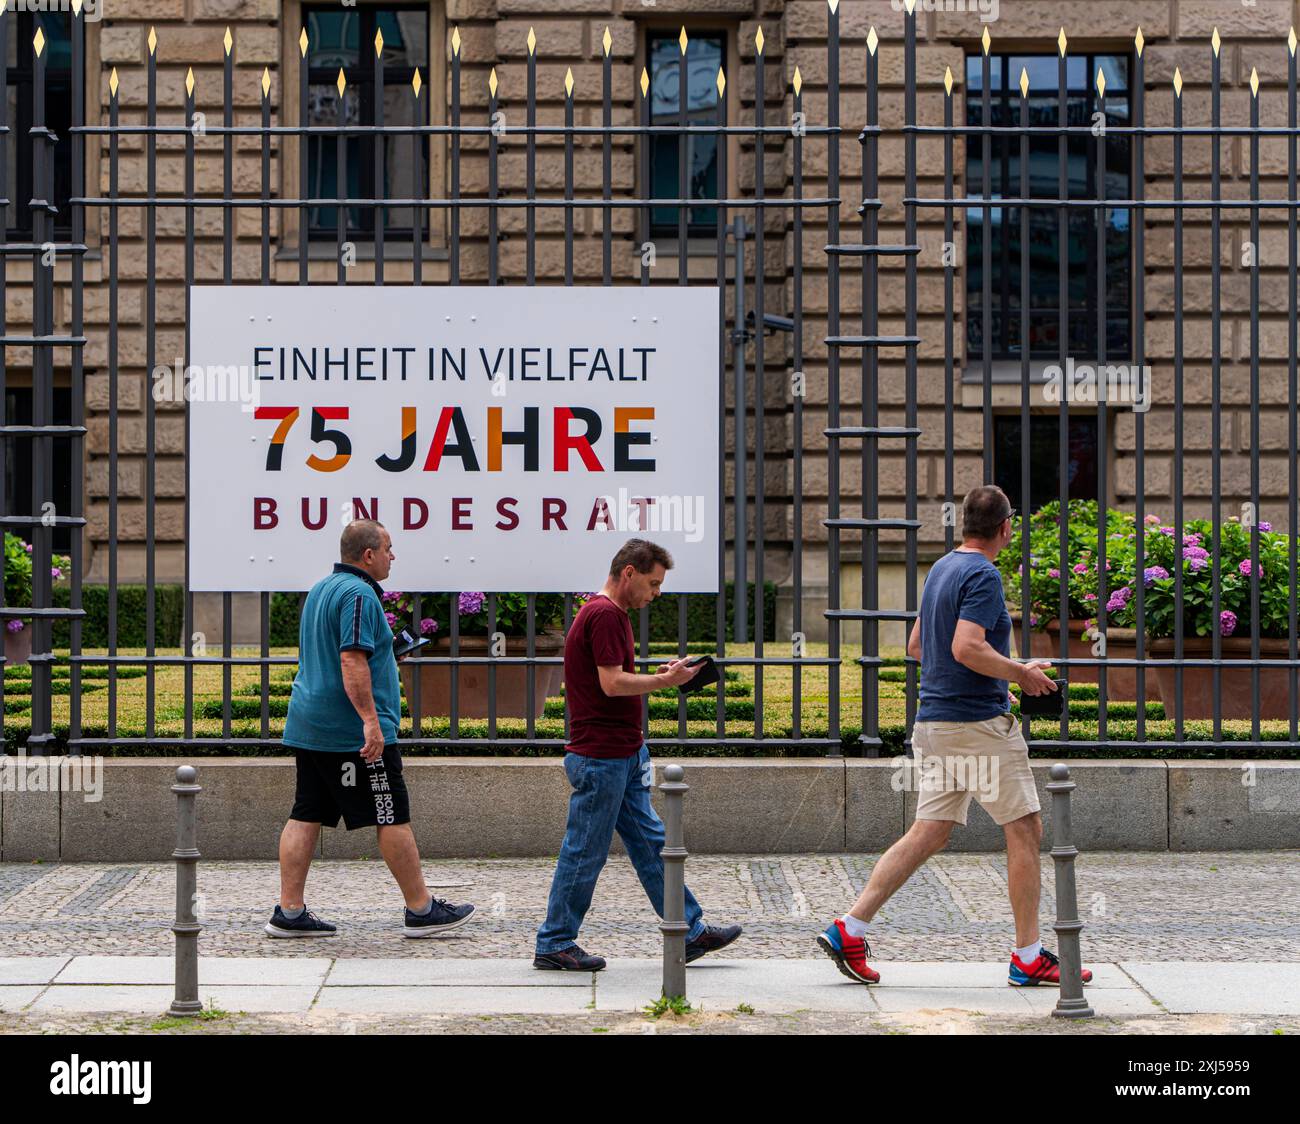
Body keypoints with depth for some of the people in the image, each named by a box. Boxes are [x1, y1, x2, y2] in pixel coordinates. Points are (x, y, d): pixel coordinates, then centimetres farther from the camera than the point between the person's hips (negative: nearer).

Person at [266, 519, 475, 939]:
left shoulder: (320, 589, 17)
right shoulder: (358, 595, -15)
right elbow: (352, 660, -24)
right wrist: (371, 720, -26)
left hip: (307, 726, 10)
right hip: (353, 731, -10)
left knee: (305, 816, 7)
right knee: (393, 817, -1)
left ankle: (290, 912, 4)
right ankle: (421, 910, 5)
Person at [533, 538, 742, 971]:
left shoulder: (607, 614, 17)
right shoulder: (605, 615, -16)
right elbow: (612, 683, -23)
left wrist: (660, 676, 11)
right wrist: (665, 680, -12)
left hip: (623, 755, 11)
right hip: (601, 757, -11)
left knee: (651, 845, 11)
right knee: (585, 853, -2)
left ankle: (690, 933, 14)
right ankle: (554, 945, 7)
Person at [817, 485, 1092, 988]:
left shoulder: (941, 569, 15)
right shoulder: (984, 575, -14)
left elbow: (916, 646, 24)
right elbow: (967, 648, -25)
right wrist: (1021, 673, -11)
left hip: (934, 719, 9)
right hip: (979, 723, -9)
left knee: (929, 834, 8)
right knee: (1025, 829, 0)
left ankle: (849, 929, 1)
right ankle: (1028, 958, 3)